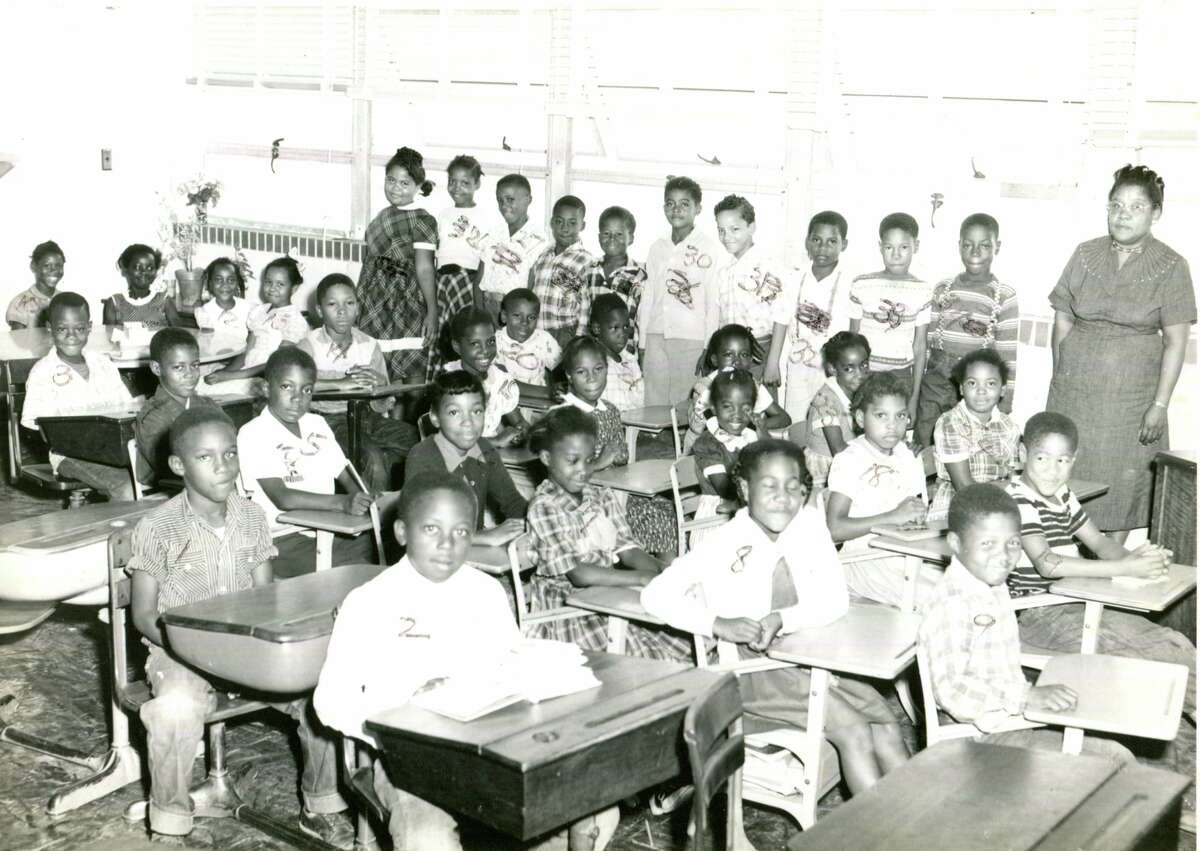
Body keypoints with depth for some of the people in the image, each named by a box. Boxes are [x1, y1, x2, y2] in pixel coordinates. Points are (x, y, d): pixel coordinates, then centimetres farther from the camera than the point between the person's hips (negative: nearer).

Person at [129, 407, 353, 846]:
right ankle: (171, 822, -12)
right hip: (180, 651, -4)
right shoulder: (157, 529, -9)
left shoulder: (252, 517, 3)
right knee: (176, 708, -37)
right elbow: (144, 615, -6)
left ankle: (320, 805, 5)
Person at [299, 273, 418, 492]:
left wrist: (379, 387, -19)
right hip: (329, 419, -5)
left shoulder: (369, 346, 7)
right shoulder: (311, 345, -6)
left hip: (365, 416, 5)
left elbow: (381, 408, 6)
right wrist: (341, 384, -29)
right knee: (372, 458, -30)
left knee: (415, 438, -18)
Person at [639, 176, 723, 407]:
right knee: (654, 405, 5)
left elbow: (714, 303, -6)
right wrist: (642, 343, 13)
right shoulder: (658, 248, 13)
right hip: (656, 338, 5)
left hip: (691, 339, -5)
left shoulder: (710, 249, -4)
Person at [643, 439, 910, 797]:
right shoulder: (725, 543, -14)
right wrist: (719, 625, -32)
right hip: (750, 669, -5)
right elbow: (655, 595, -20)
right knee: (854, 731, -20)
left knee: (887, 728, -9)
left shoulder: (809, 523, -2)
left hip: (810, 657, 5)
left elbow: (836, 599, -6)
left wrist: (782, 619, -24)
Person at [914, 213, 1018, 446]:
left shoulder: (1004, 297, -5)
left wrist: (1005, 405, -6)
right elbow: (927, 341, 9)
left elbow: (1008, 356, -4)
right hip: (935, 387, 3)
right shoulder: (943, 290, 6)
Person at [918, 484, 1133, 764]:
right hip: (987, 737, -9)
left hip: (1016, 718, 10)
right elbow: (950, 690, -27)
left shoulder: (994, 588, 11)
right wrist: (1027, 697, -27)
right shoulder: (951, 604, -21)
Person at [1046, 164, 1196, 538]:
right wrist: (1061, 378, 3)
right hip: (1074, 391, 2)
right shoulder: (1086, 255, 4)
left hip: (1131, 397, -2)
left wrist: (1160, 405, -9)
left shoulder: (1171, 267, -4)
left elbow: (1175, 342, -5)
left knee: (1121, 487, 1)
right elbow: (1062, 322, 7)